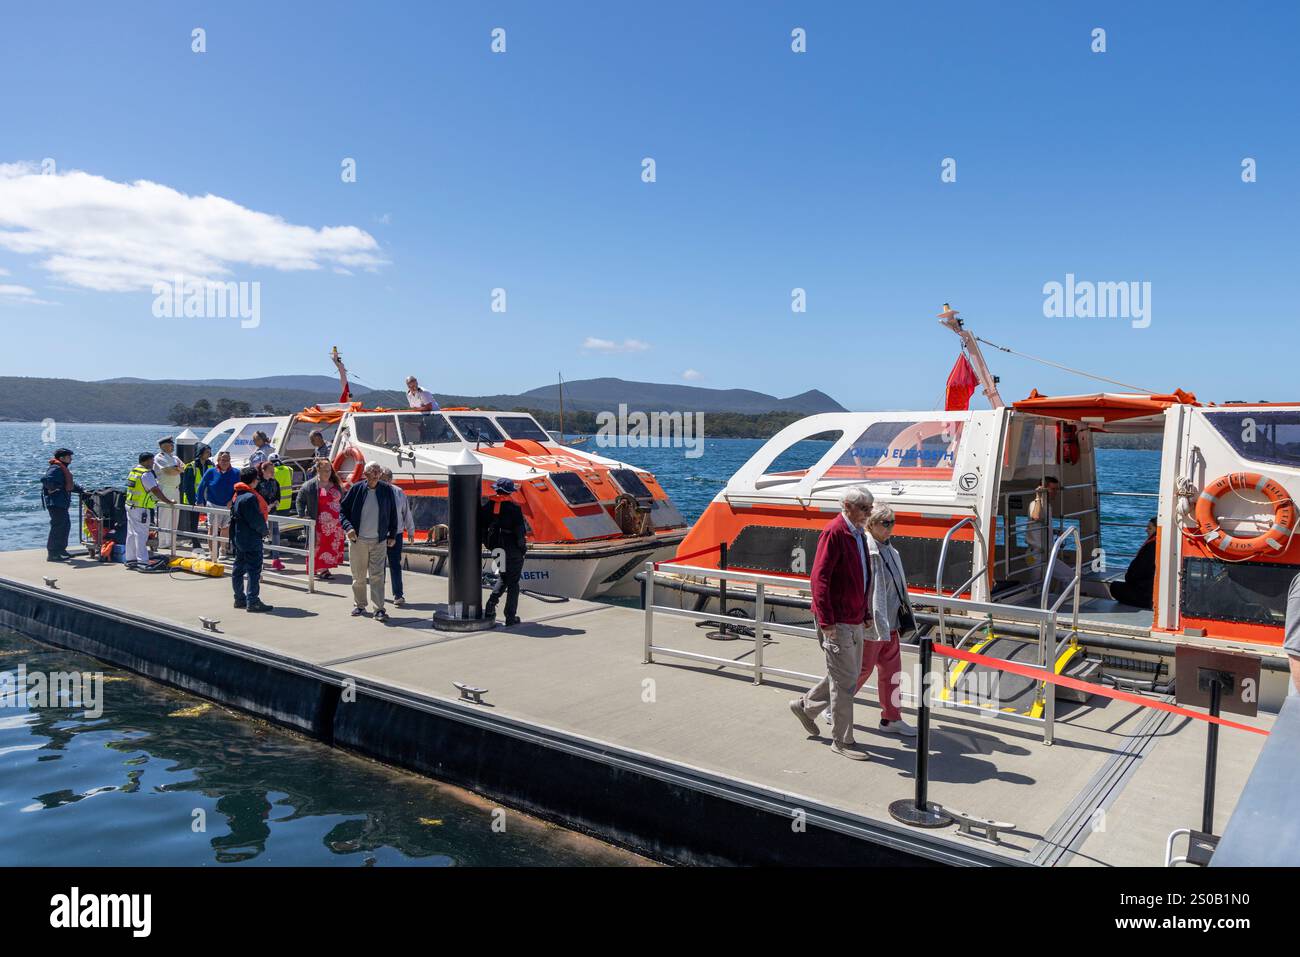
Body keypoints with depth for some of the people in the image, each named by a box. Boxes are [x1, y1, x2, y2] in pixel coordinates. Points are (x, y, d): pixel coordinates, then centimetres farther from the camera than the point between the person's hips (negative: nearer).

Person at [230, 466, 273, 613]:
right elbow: (256, 520, -21)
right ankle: (253, 601, -4)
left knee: (239, 569, 14)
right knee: (254, 570, -5)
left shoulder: (238, 495, 12)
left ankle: (240, 599, 23)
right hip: (251, 539, -10)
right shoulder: (250, 497, -19)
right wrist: (264, 531, -3)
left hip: (238, 537, 10)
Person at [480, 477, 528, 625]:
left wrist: (488, 544, 15)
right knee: (513, 583, 6)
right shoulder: (514, 507, -12)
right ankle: (510, 616, 7)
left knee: (503, 578, 24)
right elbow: (520, 530, -14)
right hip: (512, 549, -4)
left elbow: (481, 528, 5)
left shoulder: (487, 506, 2)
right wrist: (523, 546, -1)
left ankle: (491, 603, 4)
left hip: (496, 548, 5)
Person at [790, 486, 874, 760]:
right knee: (844, 680, -1)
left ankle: (806, 706, 35)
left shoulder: (858, 534, 13)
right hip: (837, 621, -9)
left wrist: (865, 615, 20)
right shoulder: (834, 532, -16)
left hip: (855, 620, 9)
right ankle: (842, 740, 11)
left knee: (849, 674, 18)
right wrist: (826, 622, -23)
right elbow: (820, 578, -21)